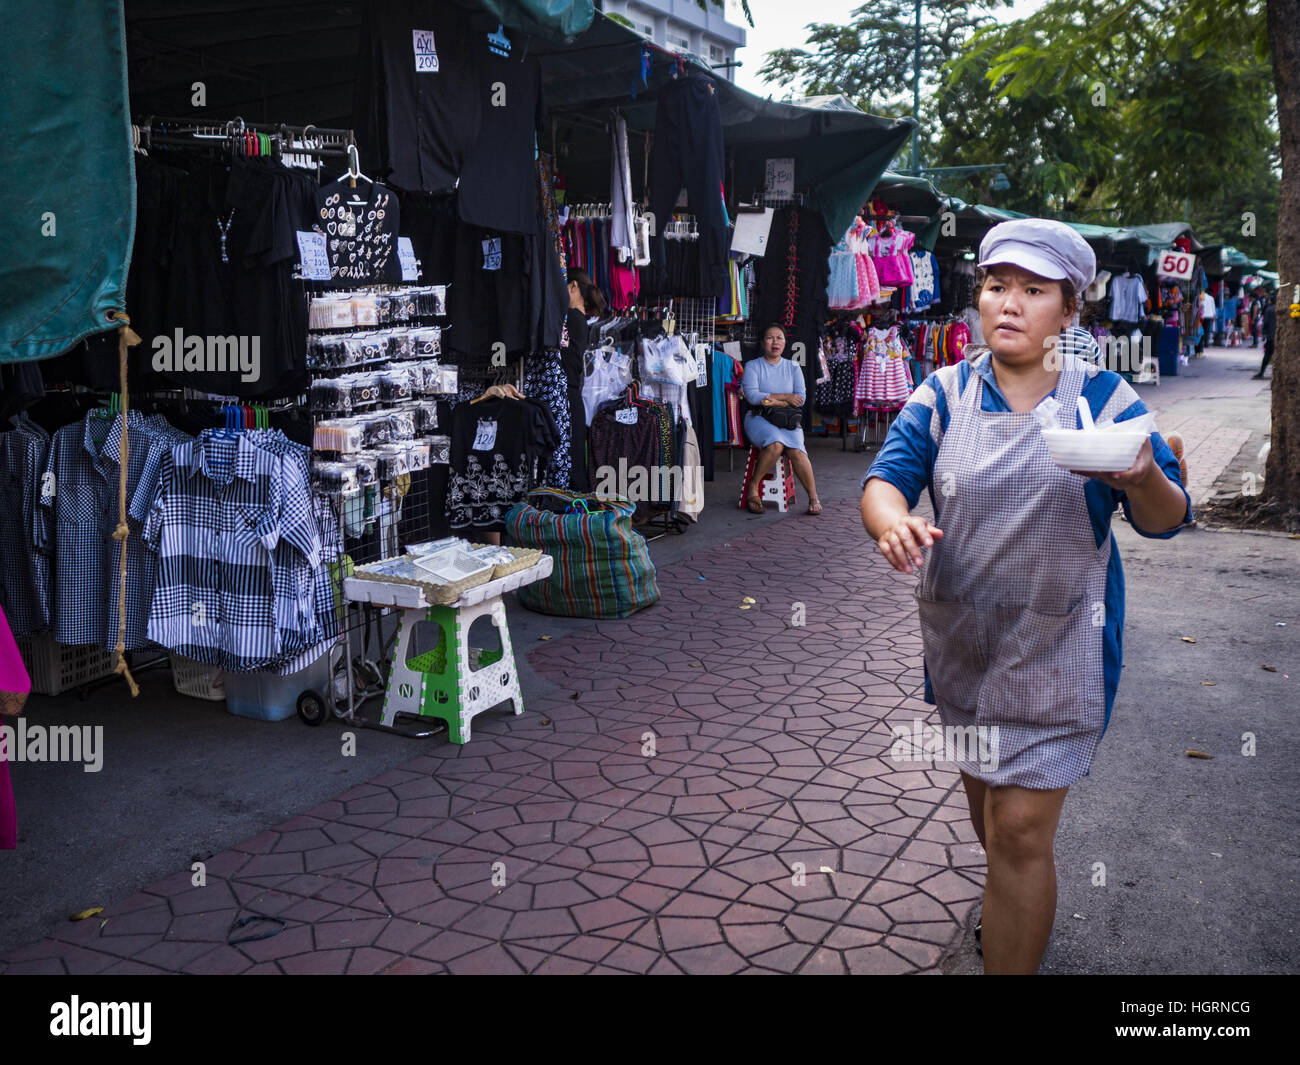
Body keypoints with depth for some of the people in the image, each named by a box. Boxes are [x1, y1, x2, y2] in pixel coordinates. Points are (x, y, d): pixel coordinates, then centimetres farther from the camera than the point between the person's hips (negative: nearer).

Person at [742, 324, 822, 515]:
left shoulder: (793, 368, 17)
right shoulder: (752, 366, 9)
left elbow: (800, 399, 5)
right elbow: (752, 396, -7)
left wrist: (775, 402, -11)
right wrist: (785, 396, -7)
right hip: (759, 419, -2)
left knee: (796, 451, -29)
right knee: (775, 444, -35)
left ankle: (813, 497, -21)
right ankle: (753, 486, -17)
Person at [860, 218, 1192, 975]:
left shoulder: (1103, 397, -7)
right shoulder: (945, 393, -1)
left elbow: (1165, 521, -7)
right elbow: (884, 479, -10)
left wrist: (1144, 477, -32)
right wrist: (893, 521, -35)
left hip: (1055, 647, -3)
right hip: (961, 636, 4)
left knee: (1021, 830, -7)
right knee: (982, 790, 23)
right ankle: (1015, 910, 52)